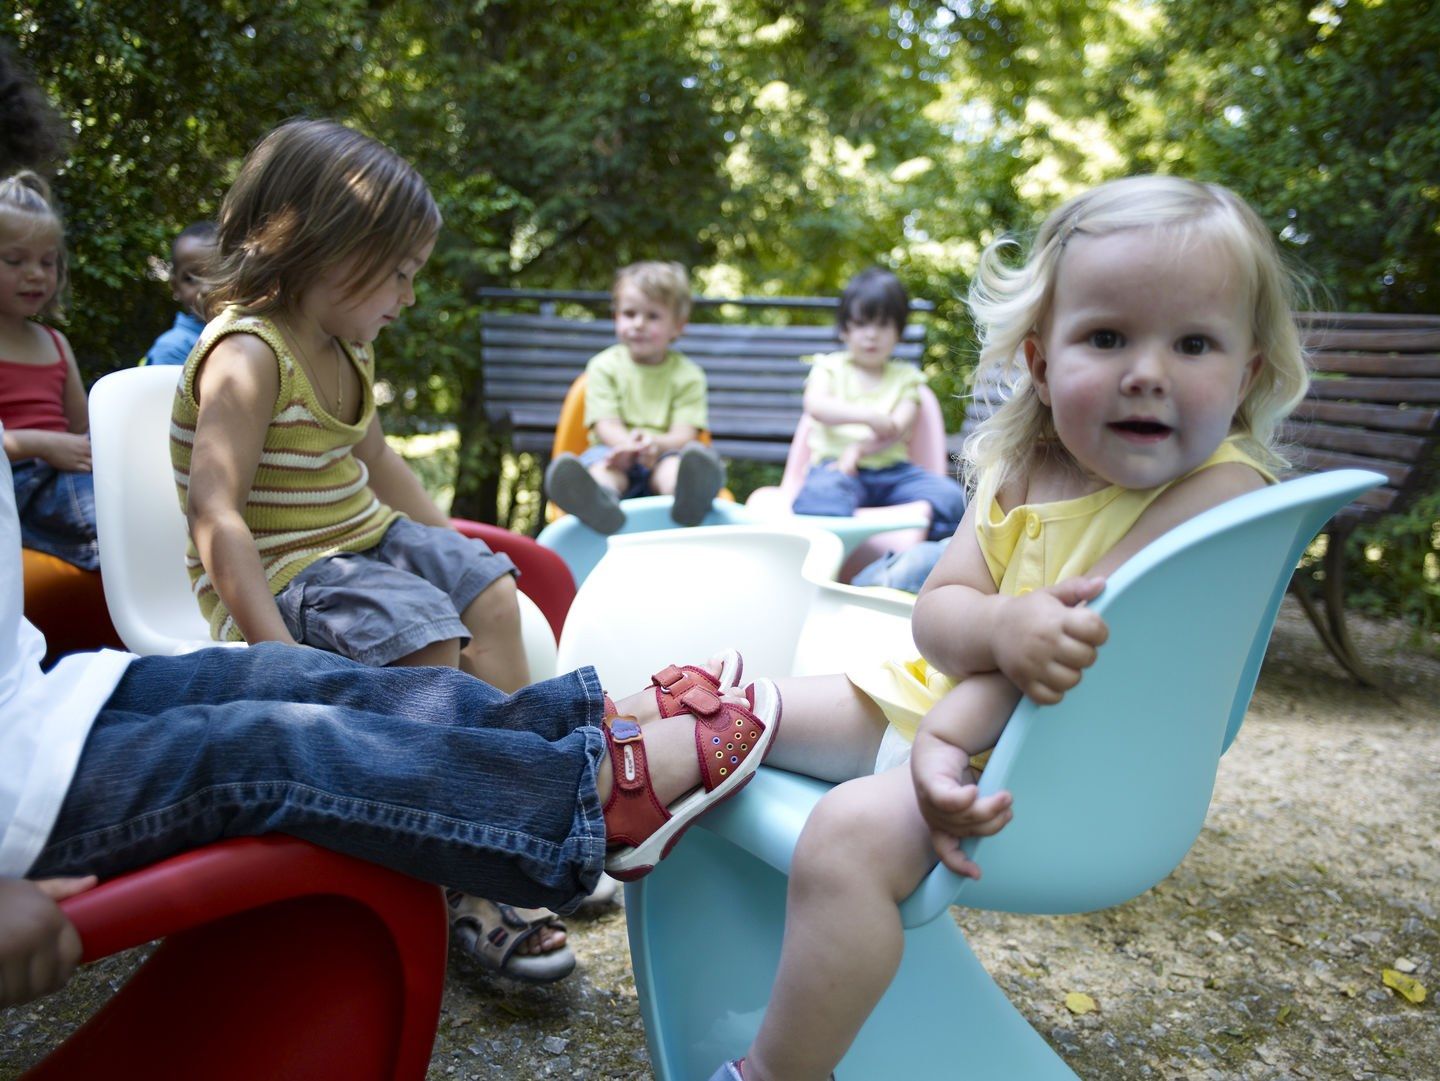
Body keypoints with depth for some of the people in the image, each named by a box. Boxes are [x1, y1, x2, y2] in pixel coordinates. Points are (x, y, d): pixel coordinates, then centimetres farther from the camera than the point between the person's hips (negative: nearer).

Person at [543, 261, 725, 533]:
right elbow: (605, 425, 0)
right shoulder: (603, 366, 13)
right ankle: (598, 498, -70)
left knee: (676, 461, -34)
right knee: (598, 459, -33)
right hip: (616, 457, 1)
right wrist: (628, 444, -26)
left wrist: (655, 443, -27)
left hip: (662, 457, 0)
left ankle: (690, 493, -71)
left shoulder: (687, 375, 11)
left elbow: (685, 434, -2)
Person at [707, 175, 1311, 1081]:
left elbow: (1081, 642, -26)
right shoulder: (1018, 466, 0)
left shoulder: (1218, 489, -19)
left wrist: (946, 736, -28)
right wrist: (1005, 628, -30)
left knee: (851, 833, -30)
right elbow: (937, 614, -7)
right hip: (929, 701, 7)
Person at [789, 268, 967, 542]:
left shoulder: (905, 377, 19)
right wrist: (868, 415, -17)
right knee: (819, 494, -39)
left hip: (892, 469, 3)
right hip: (836, 463, -3)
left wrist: (858, 449, -15)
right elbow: (816, 406, -7)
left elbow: (898, 429, 2)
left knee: (951, 497, -23)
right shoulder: (829, 367, 16)